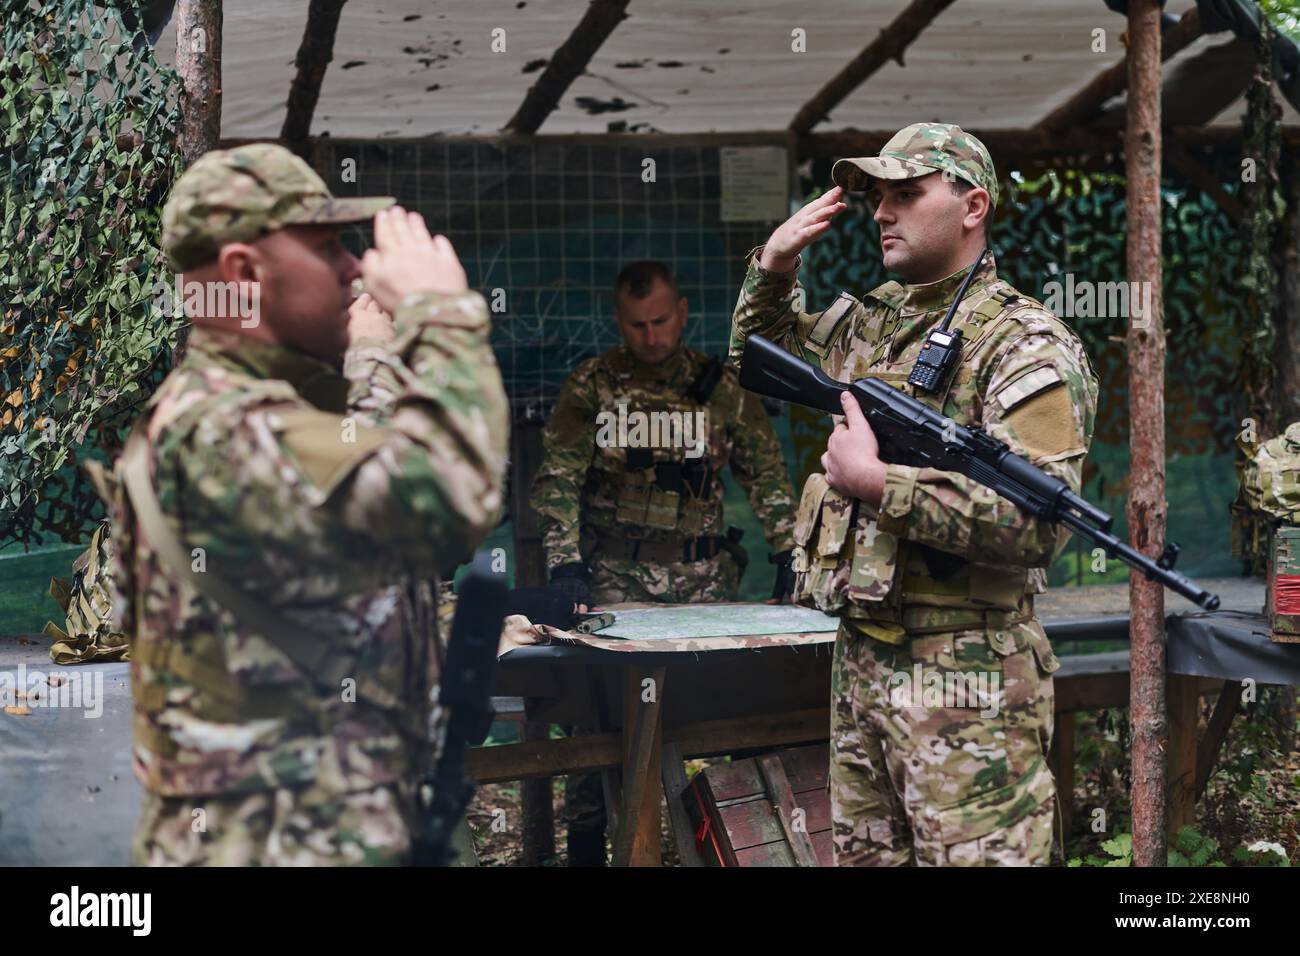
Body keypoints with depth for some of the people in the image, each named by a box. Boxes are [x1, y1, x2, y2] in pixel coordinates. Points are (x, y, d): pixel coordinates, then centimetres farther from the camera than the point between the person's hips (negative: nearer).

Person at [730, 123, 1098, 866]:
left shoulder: (1027, 347, -11)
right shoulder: (870, 322, 14)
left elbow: (1041, 522, -23)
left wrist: (878, 485, -24)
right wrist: (773, 266, 11)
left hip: (966, 680, -8)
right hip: (861, 659, 8)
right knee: (867, 857, 15)